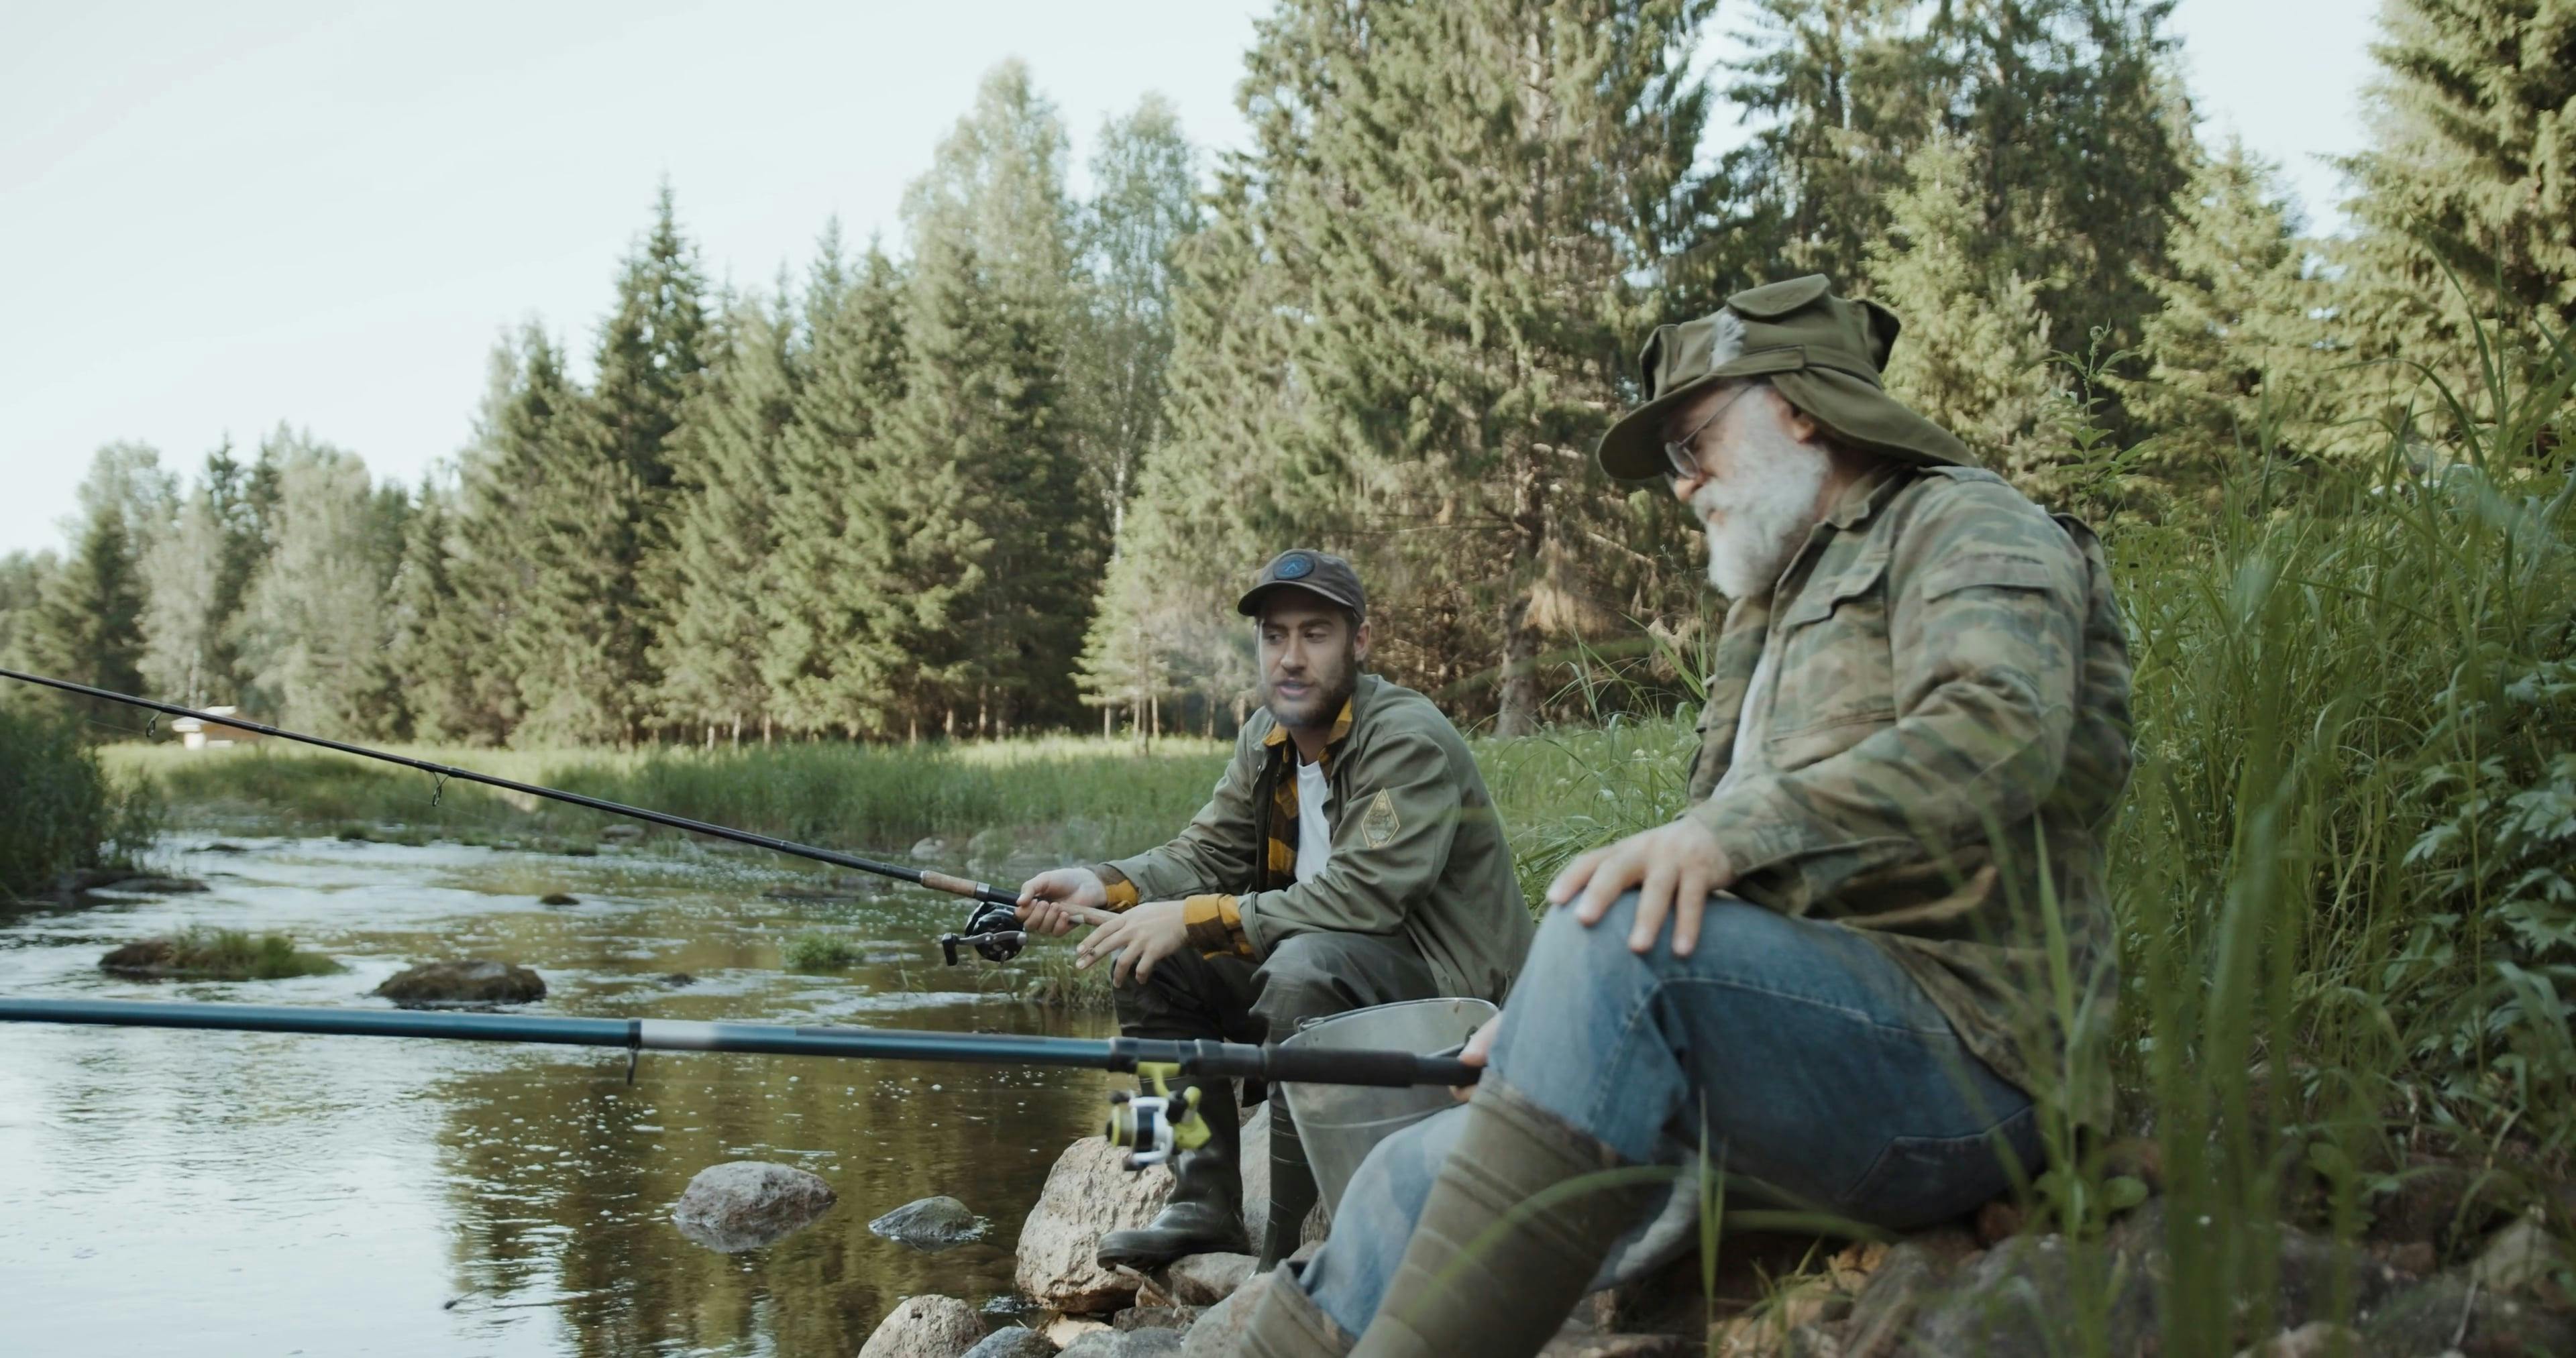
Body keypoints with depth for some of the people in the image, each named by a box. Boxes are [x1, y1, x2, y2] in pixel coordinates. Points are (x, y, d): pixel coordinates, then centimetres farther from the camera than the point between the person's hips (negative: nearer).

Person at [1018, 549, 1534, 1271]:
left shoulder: (1409, 741, -20)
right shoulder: (1266, 740, 7)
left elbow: (1360, 896, -30)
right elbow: (1209, 853, 4)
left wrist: (1193, 918, -30)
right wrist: (1101, 886, -15)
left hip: (1451, 987, -9)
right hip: (1317, 957, 9)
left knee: (1304, 967, -36)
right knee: (1149, 962, -2)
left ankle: (1292, 1249, -27)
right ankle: (1205, 1208, 1)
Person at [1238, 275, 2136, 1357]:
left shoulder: (1960, 527, 2)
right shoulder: (1781, 611, 29)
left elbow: (2001, 729, -21)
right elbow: (1698, 896, 26)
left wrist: (1728, 831, -33)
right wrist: (1556, 1017, 10)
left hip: (1961, 1057, -9)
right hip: (1797, 1052, 9)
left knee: (1619, 939, -32)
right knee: (1417, 1176, 1)